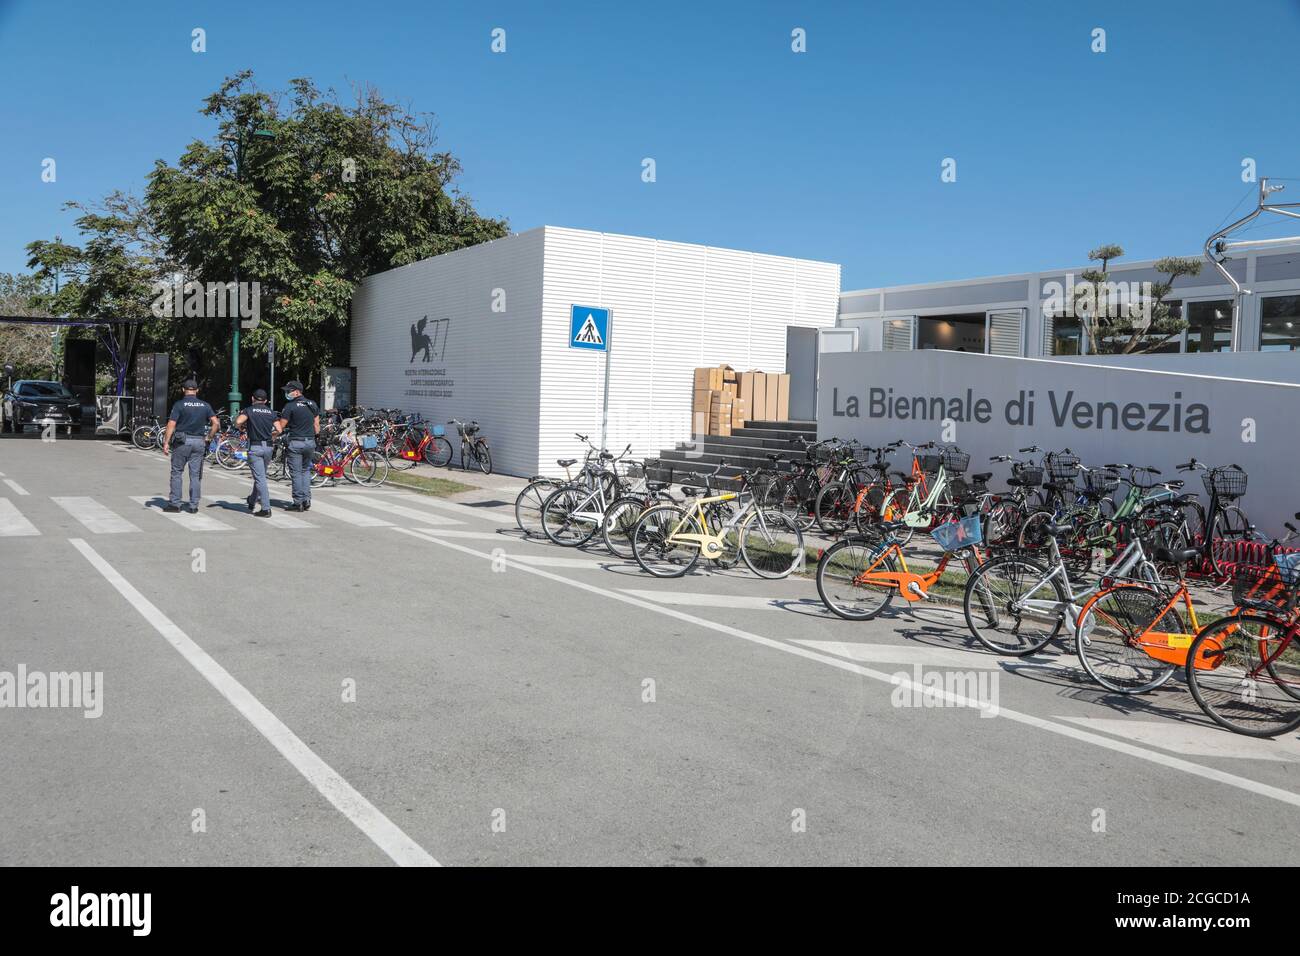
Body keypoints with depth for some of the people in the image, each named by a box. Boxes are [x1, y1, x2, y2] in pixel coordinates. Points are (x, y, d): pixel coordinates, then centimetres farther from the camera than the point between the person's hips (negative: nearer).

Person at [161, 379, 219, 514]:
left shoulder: (179, 404, -5)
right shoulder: (205, 405, 5)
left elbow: (171, 424, -10)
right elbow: (215, 423, -2)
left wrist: (166, 443, -8)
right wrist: (209, 438, 7)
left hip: (182, 441, -3)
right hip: (199, 442, 3)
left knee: (176, 472, 7)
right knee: (196, 475, 6)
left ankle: (175, 503, 6)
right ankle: (194, 506, 7)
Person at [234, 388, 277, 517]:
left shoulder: (249, 410, 0)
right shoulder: (271, 412, 11)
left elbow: (238, 422, -18)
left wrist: (242, 427, 5)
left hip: (255, 447, -4)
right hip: (268, 447, 4)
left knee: (260, 478, -6)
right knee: (260, 476, 20)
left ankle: (266, 509, -10)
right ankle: (252, 501, 36)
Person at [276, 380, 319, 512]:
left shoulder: (290, 406, -10)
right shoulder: (312, 404, 9)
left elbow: (280, 427, -10)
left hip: (296, 443, -6)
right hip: (310, 442, 6)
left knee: (296, 473, 1)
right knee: (306, 471, 17)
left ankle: (298, 503, 3)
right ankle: (307, 500, 11)